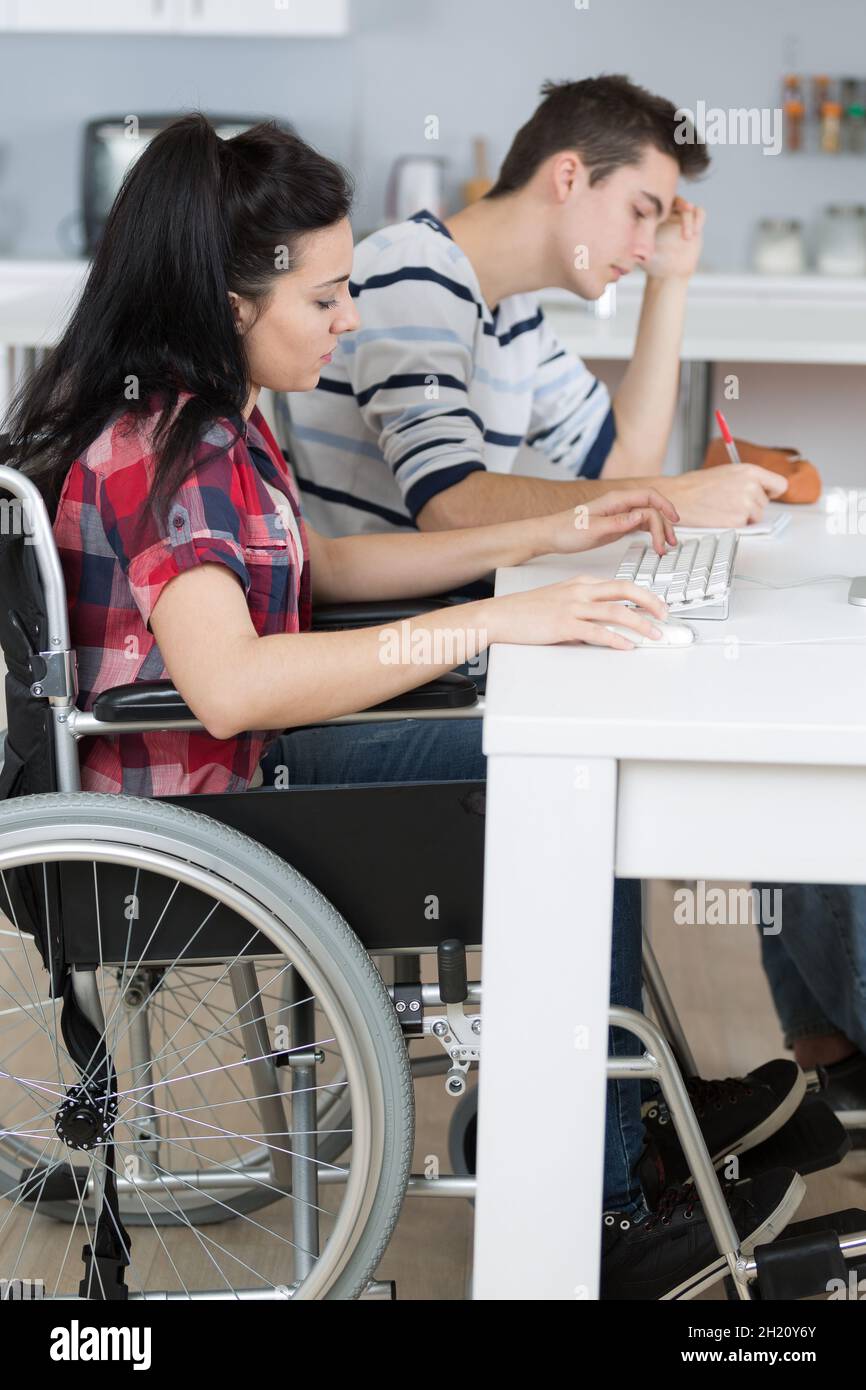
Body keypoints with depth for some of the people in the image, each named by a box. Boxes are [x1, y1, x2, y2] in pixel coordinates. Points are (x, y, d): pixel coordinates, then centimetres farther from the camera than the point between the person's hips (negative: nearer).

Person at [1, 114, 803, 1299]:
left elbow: (313, 567, 19)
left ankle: (618, 1102, 25)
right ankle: (600, 1217, 3)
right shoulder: (167, 450, -25)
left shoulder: (203, 414, 7)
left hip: (237, 767, 10)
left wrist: (545, 538, 11)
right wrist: (497, 622, -37)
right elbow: (229, 684, -40)